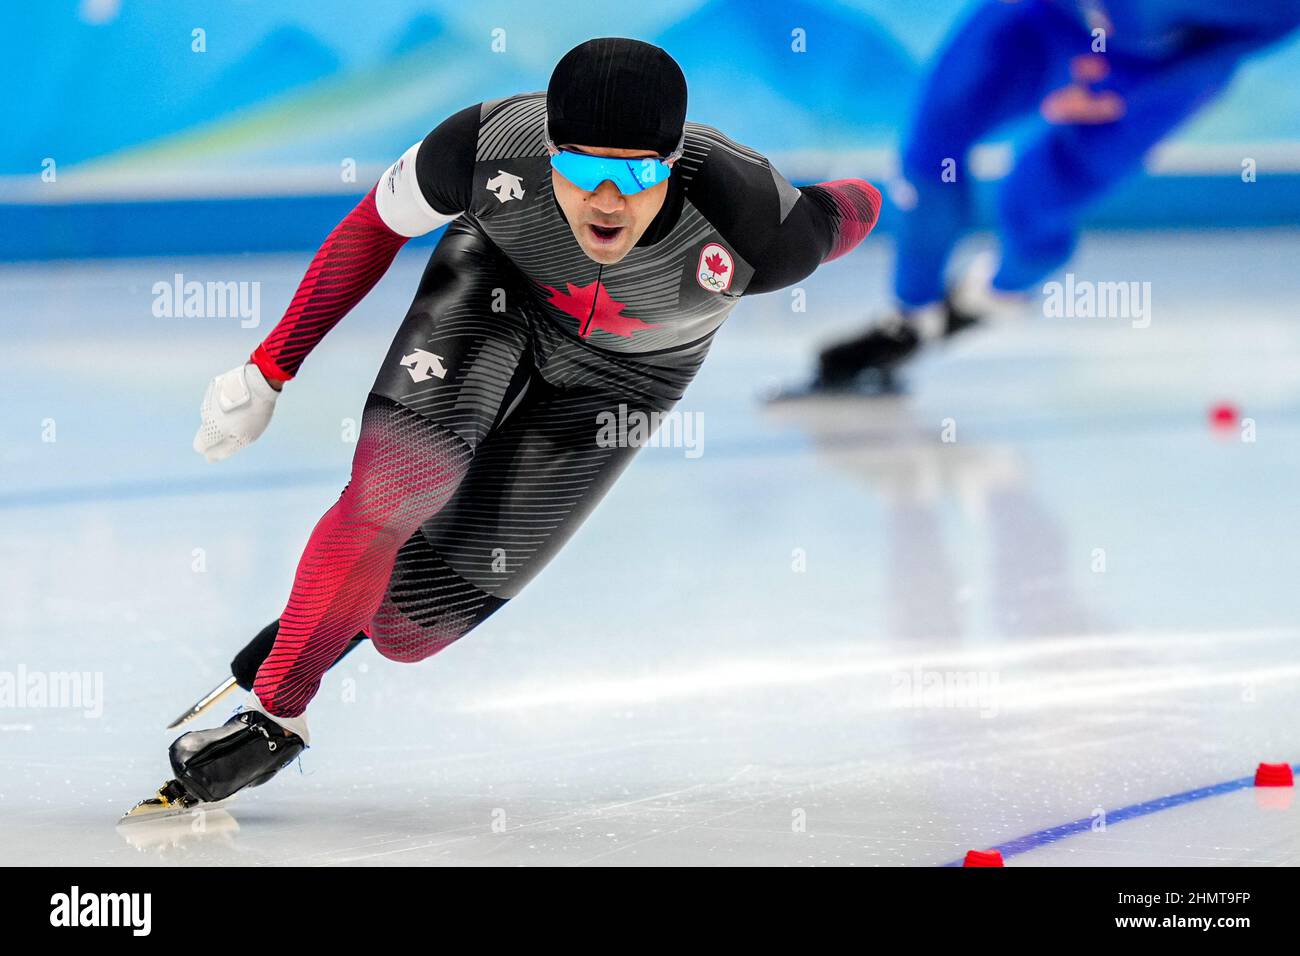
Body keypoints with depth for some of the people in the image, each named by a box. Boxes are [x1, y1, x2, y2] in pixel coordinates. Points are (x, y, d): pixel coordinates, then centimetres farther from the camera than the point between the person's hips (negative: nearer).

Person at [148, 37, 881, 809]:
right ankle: (276, 717, -6)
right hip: (498, 282, 0)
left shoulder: (755, 229, -40)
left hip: (625, 372, 0)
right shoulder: (495, 143, -35)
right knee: (397, 477, -27)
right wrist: (268, 369, -9)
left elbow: (856, 209, -15)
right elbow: (375, 226, -13)